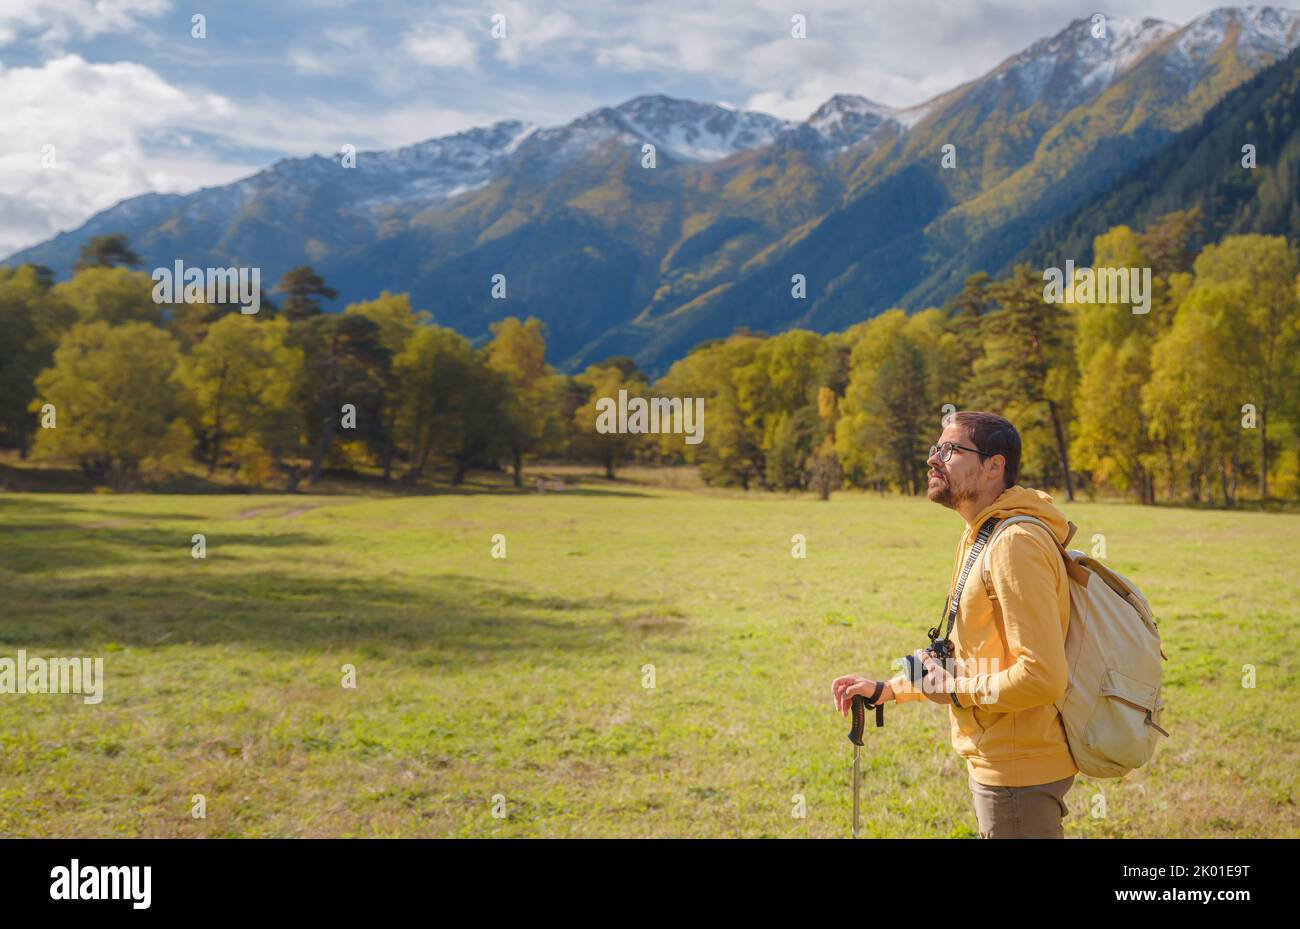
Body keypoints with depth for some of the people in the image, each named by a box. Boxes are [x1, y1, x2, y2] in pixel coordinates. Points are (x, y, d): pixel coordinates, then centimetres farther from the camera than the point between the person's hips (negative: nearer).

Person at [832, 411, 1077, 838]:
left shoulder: (1016, 544, -21)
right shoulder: (981, 539, 13)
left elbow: (1042, 677, -27)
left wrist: (954, 690, -15)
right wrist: (886, 689, 15)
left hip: (1019, 772, -10)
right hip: (993, 765, 10)